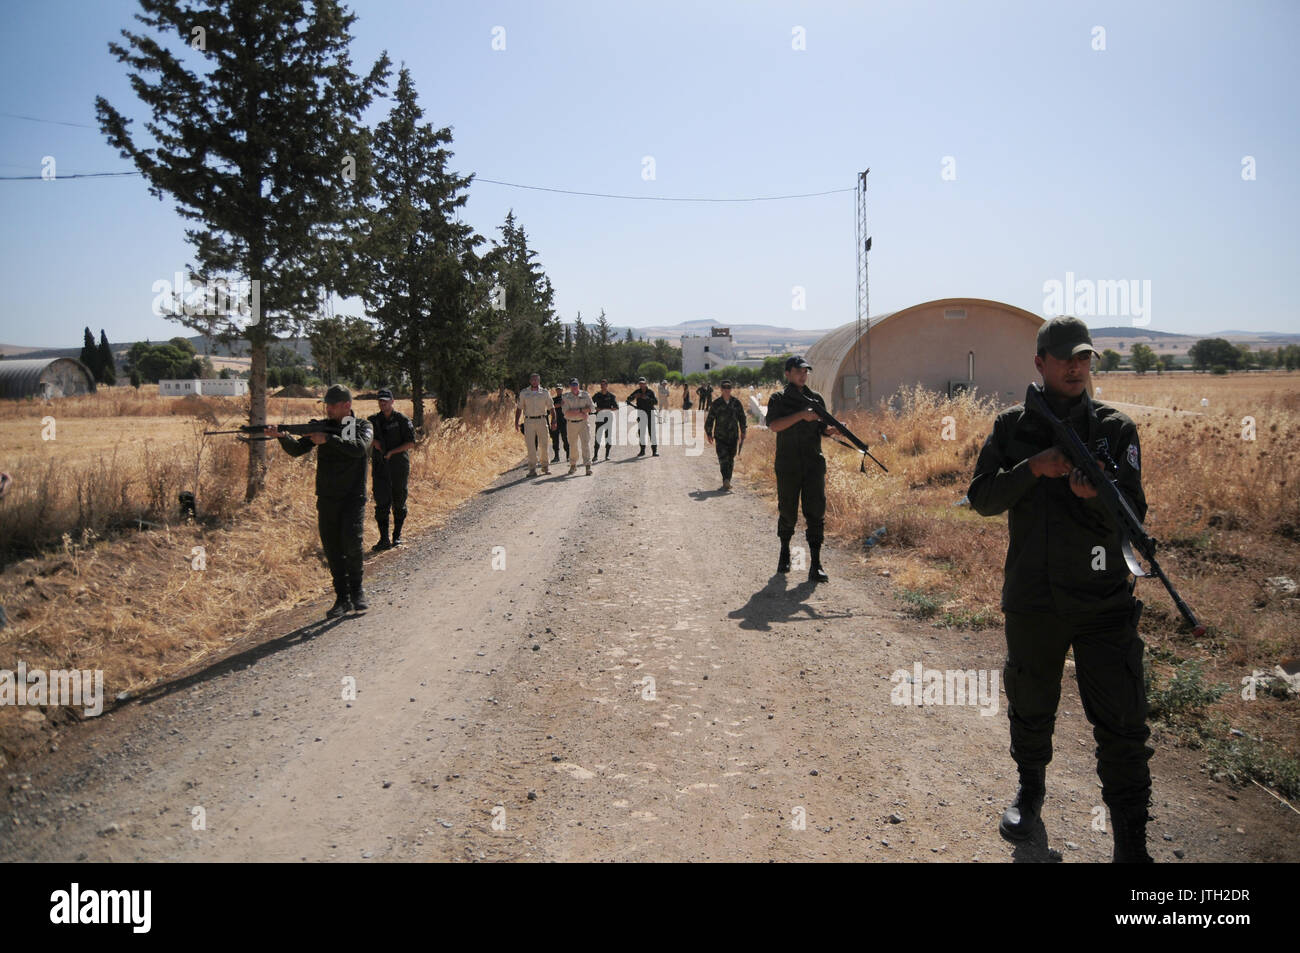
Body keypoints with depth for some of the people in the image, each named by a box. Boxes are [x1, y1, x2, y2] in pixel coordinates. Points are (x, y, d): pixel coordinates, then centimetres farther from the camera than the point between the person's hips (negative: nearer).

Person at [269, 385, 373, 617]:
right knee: (332, 550, 3)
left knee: (351, 542, -18)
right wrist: (283, 436, -20)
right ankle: (342, 599, 13)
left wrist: (328, 439, -23)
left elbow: (359, 448, -19)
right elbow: (296, 450, 0)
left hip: (353, 498, -4)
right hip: (327, 500, 4)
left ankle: (356, 591, 1)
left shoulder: (362, 426, 2)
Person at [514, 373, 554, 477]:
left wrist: (553, 421, 2)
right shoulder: (523, 393, 8)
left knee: (543, 445, 1)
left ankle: (545, 466, 14)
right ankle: (532, 469, 1)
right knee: (531, 446, -3)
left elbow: (551, 408, 10)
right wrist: (516, 421, 4)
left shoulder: (544, 393, 8)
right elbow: (519, 408, 11)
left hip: (542, 421, 0)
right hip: (528, 421, 0)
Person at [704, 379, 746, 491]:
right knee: (723, 459, -14)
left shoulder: (736, 403, 4)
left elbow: (742, 418, 10)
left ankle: (727, 481, 16)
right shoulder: (716, 403, 0)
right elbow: (710, 419, 7)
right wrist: (709, 433, 8)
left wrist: (743, 433, 4)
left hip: (733, 436, 2)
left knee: (731, 460, 7)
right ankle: (726, 480, -23)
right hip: (720, 436, -2)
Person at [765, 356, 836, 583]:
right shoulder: (778, 399, 2)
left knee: (816, 511, -5)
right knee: (787, 511, 7)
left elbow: (822, 430, 17)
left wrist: (833, 430, -6)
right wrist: (801, 415, -21)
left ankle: (815, 565, -5)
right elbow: (773, 425, -14)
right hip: (788, 466, -2)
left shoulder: (816, 398, 12)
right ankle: (785, 551, 31)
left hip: (814, 464, 2)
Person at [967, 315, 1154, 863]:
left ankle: (1131, 844, 11)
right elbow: (981, 498, -4)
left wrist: (1096, 495, -27)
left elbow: (1133, 514, -6)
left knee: (1122, 723, -2)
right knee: (1030, 705, 18)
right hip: (1032, 601, 1)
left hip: (1106, 601, -1)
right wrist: (1035, 468, -19)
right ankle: (1030, 789, 43)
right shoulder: (1013, 426, 2)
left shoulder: (1115, 428, -1)